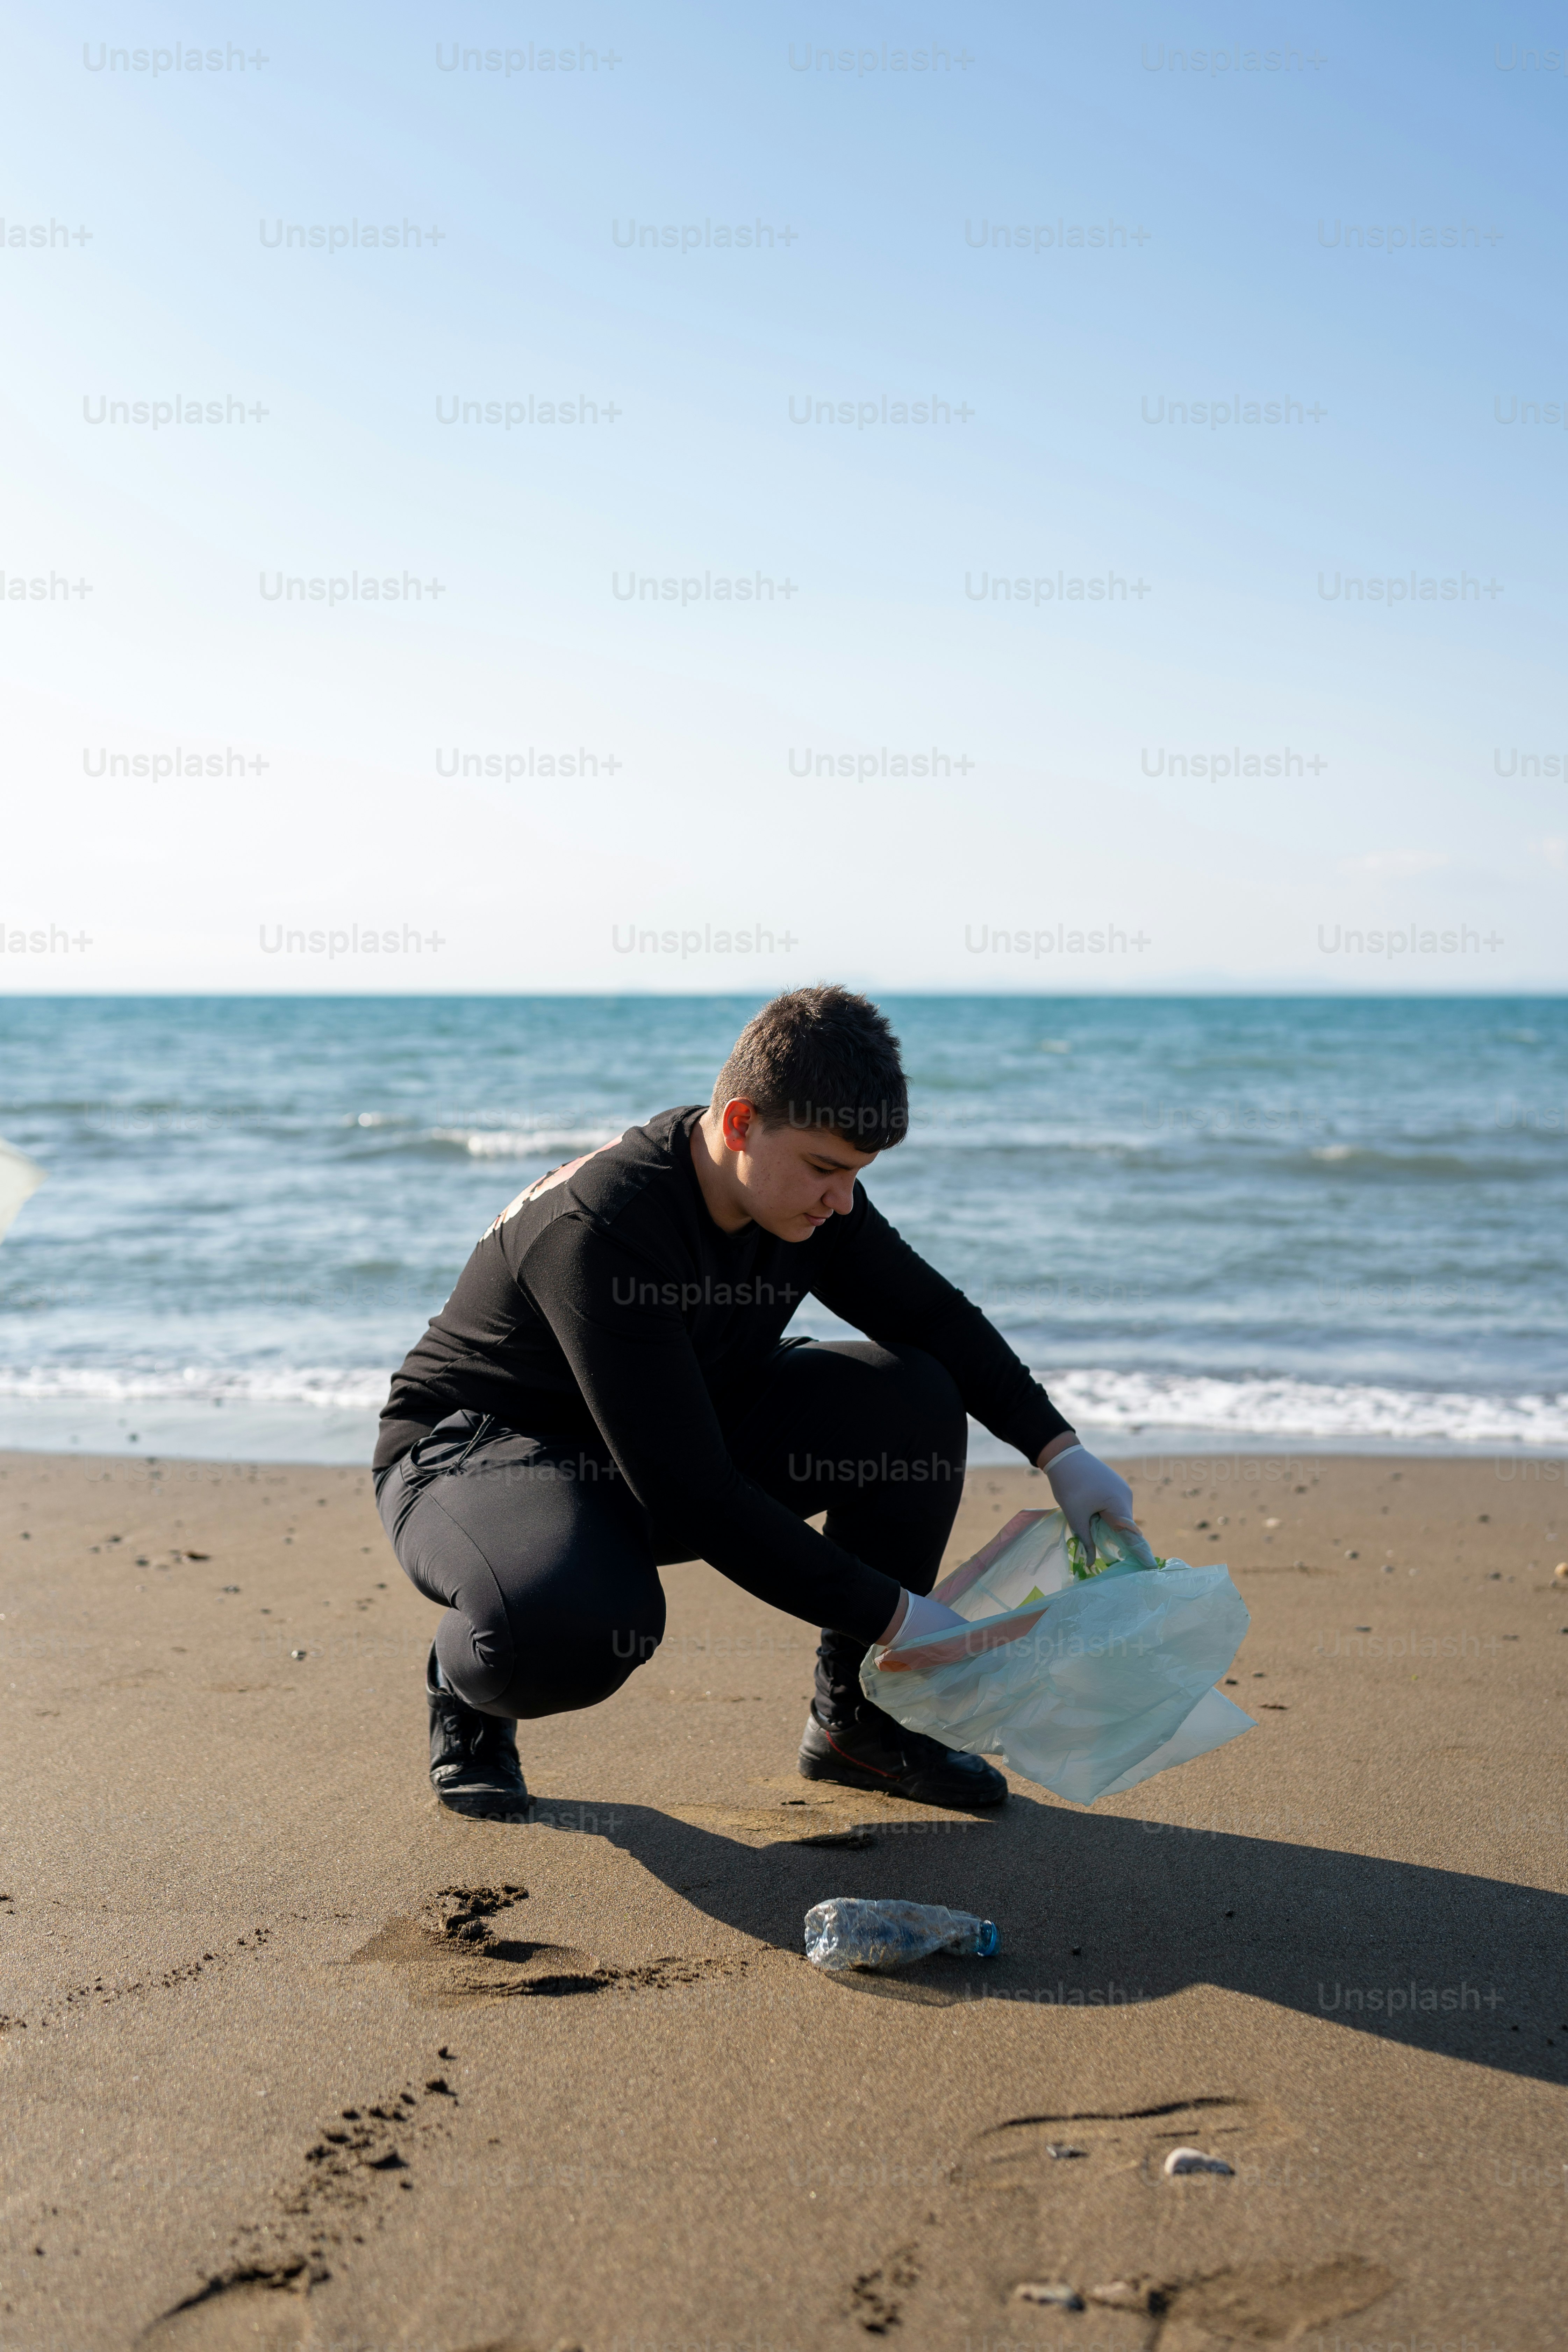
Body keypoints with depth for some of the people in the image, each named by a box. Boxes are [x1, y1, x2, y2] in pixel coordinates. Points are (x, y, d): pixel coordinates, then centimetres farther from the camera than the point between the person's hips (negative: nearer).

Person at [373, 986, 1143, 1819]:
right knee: (581, 1618, -42)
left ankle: (854, 1715, 4)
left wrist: (1061, 1451, -6)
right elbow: (693, 1499, -34)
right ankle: (466, 1691, -3)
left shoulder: (808, 1196, -10)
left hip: (684, 1440, 8)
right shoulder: (599, 1230, -33)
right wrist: (892, 1614, -31)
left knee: (913, 1399, -12)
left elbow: (933, 1317, 7)